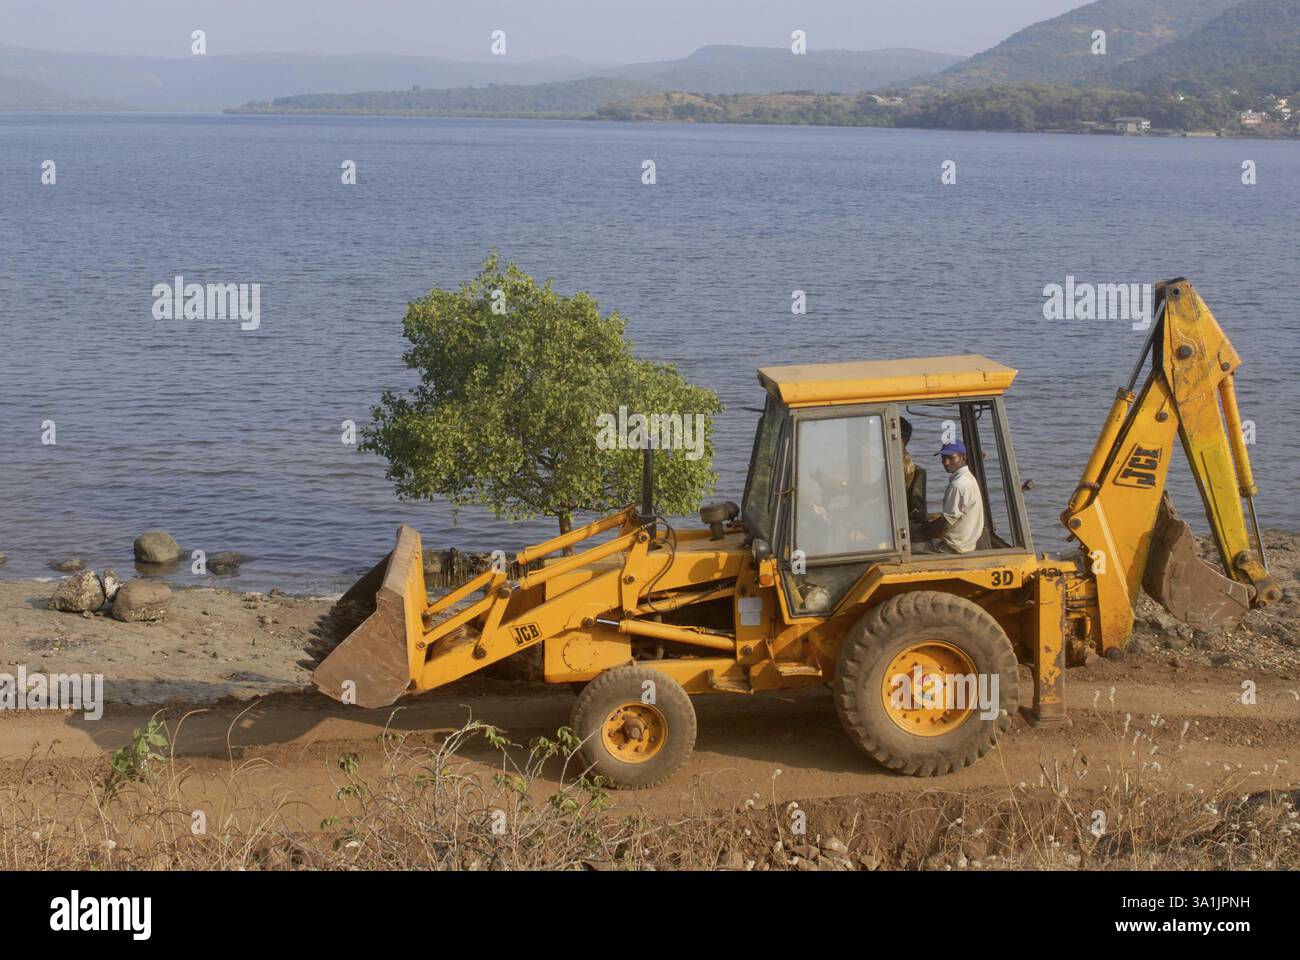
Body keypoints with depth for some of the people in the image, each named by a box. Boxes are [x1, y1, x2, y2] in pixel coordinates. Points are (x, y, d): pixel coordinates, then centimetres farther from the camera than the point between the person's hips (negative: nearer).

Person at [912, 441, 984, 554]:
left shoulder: (958, 485, -21)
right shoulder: (968, 477, 11)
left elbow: (947, 522, -20)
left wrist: (922, 536, -9)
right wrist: (930, 523, 10)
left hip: (955, 546, -10)